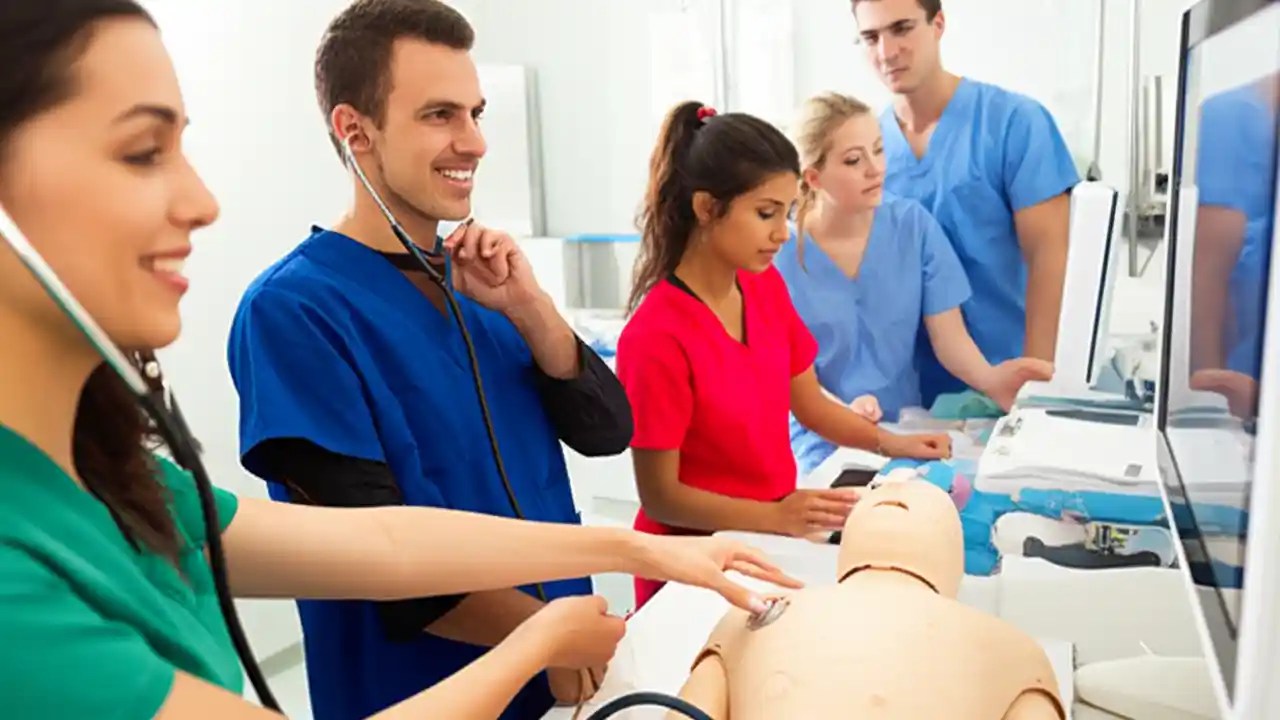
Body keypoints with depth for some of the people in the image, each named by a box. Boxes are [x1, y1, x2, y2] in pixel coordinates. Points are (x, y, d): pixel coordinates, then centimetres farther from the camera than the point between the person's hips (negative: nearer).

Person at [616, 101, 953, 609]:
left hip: (772, 540, 6)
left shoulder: (766, 286, -2)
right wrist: (775, 517, -26)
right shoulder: (657, 338, -24)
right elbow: (661, 497, -18)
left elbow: (809, 404, 8)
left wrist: (888, 443, -6)